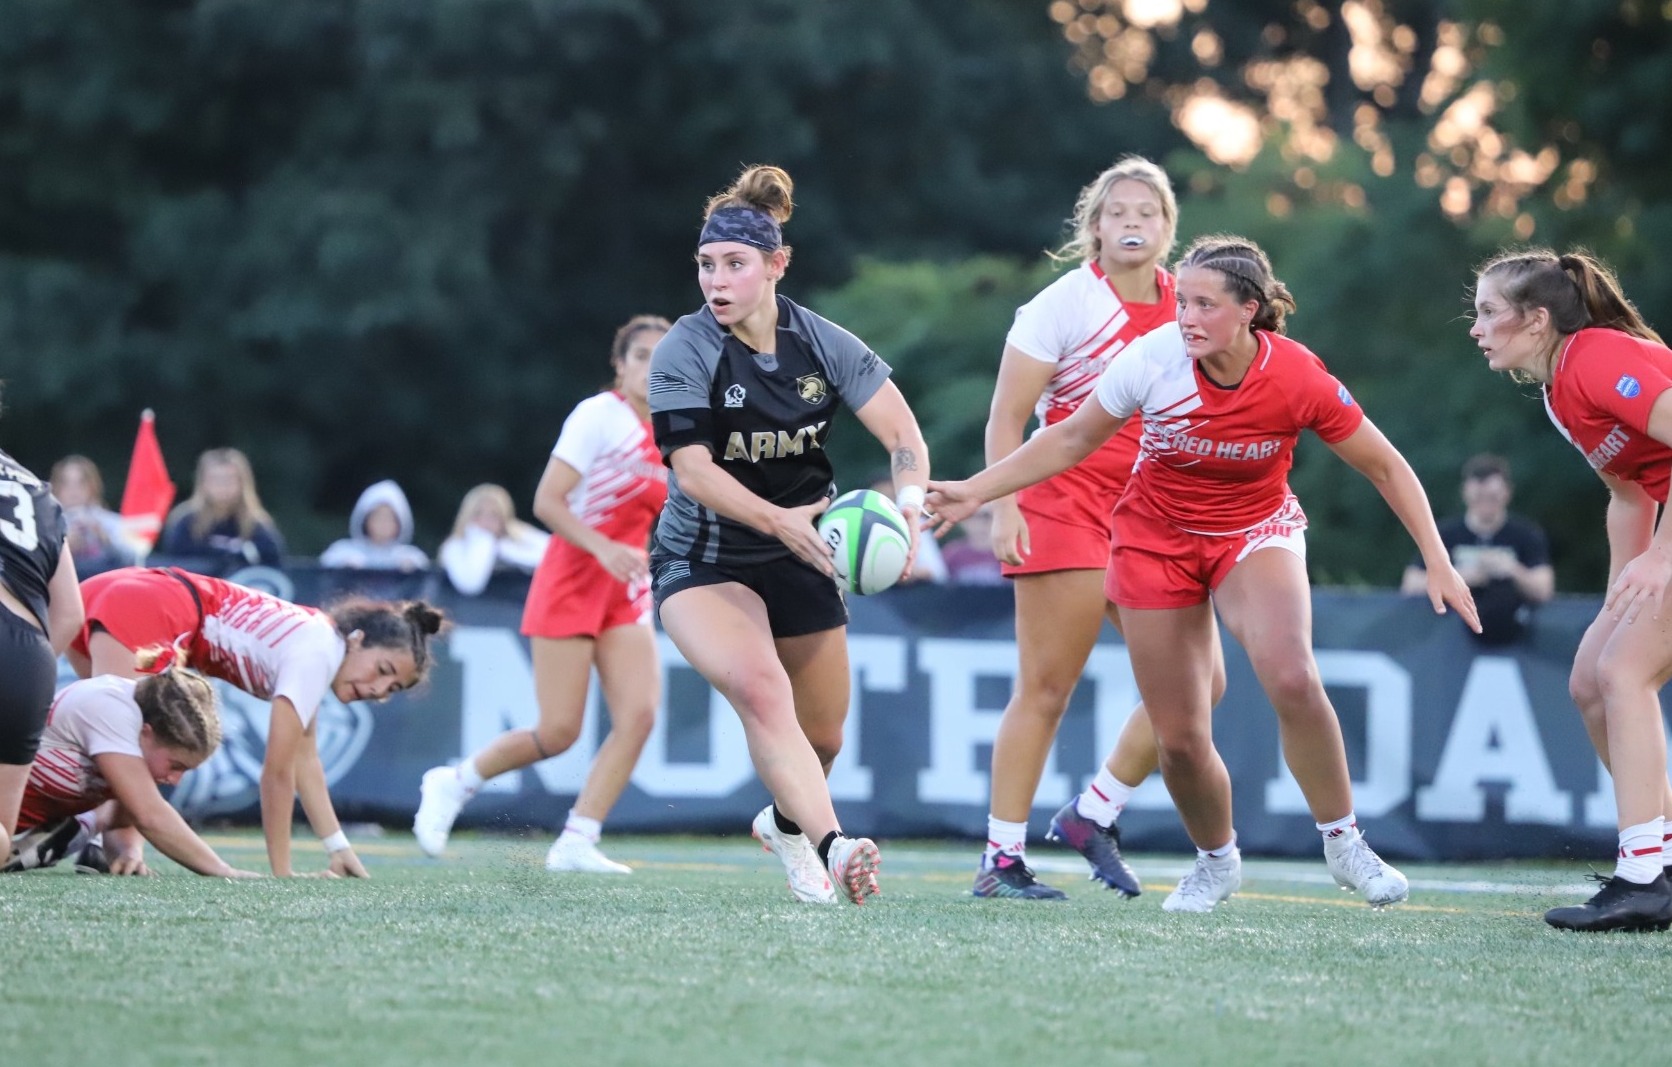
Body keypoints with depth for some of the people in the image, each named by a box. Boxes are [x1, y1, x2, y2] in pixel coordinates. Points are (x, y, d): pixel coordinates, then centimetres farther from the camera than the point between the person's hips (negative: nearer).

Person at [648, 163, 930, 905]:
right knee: (759, 686, -31)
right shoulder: (684, 352, -14)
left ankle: (785, 822, 45)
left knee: (822, 739, 12)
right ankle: (832, 846, -40)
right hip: (702, 561, -4)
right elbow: (693, 471, -22)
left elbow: (903, 435, -9)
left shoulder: (823, 344, -6)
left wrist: (906, 507, -31)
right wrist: (781, 520, -37)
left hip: (801, 561, 4)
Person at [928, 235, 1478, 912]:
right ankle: (1217, 862, 28)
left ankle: (1343, 843, -12)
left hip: (1256, 532, -1)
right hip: (1156, 540, 1)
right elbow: (1073, 439, -3)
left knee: (1290, 678, -31)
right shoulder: (1153, 360, -20)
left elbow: (1385, 467, -9)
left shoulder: (1298, 379, -22)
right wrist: (975, 491, -7)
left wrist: (1438, 563, -12)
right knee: (1179, 738, -3)